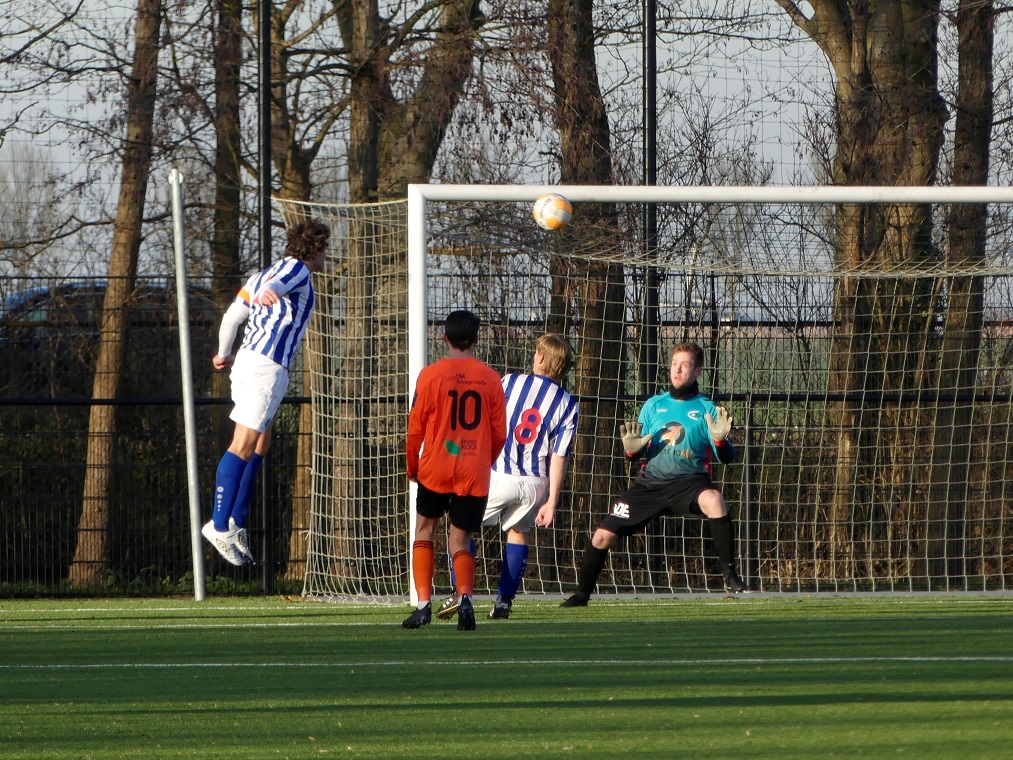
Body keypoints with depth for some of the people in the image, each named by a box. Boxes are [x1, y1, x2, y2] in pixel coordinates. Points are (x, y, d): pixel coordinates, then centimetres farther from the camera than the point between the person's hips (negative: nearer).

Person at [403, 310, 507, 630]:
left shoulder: (430, 375, -5)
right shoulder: (490, 378, 1)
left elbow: (415, 429, -2)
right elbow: (499, 434, 5)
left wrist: (412, 468, 14)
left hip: (435, 471, -1)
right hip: (475, 474, 1)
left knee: (424, 531, 17)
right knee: (460, 542, 9)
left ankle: (424, 604, 6)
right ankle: (465, 596, -18)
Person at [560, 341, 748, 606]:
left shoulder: (706, 409, 1)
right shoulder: (654, 405, 11)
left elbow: (726, 457, -5)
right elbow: (636, 453, 15)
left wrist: (720, 439, -27)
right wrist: (631, 448, -9)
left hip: (688, 482, -4)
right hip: (650, 482, 4)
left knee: (714, 500, -38)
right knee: (602, 537, -3)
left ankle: (729, 574, -27)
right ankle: (581, 595, 21)